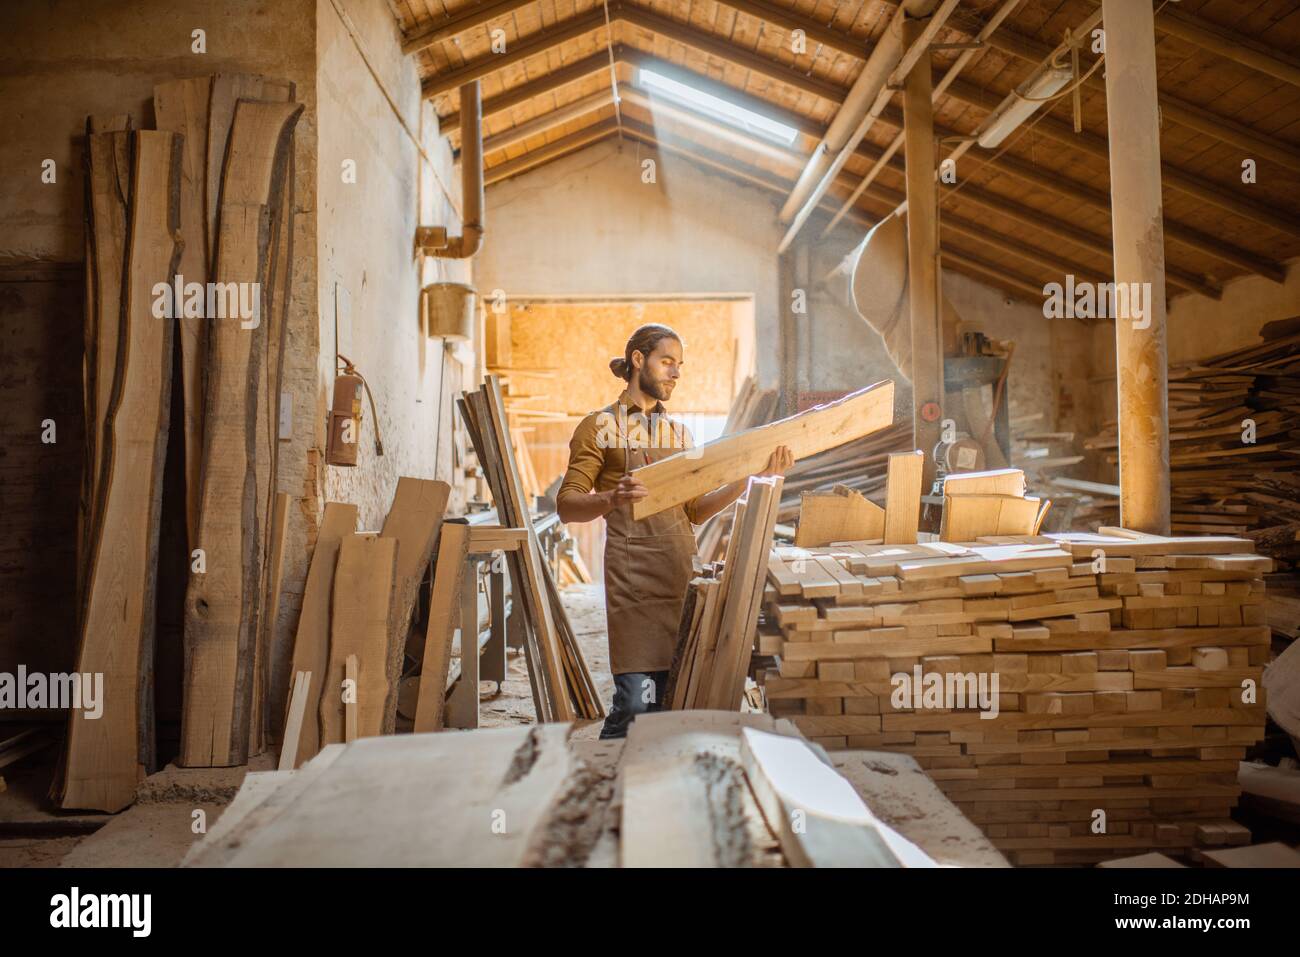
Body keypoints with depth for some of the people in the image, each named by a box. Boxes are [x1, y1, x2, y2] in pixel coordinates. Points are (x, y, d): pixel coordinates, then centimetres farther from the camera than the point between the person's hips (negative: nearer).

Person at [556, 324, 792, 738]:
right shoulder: (600, 426, 1)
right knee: (637, 700, -11)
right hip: (635, 577, -5)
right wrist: (612, 498, -26)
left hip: (682, 574, 6)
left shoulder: (679, 432, 18)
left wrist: (752, 476, 2)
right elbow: (567, 505, -6)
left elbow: (695, 510, 13)